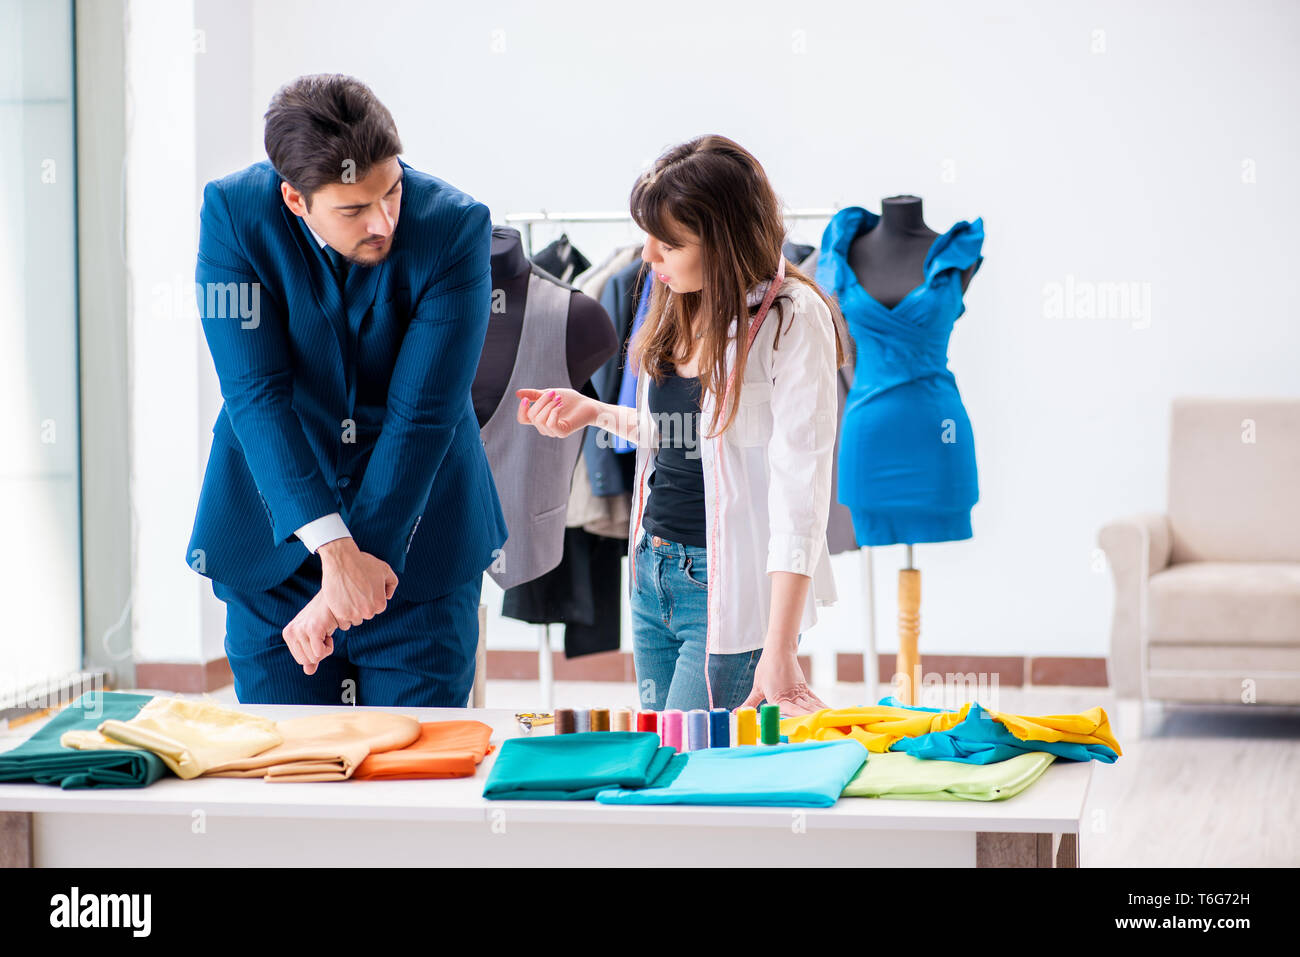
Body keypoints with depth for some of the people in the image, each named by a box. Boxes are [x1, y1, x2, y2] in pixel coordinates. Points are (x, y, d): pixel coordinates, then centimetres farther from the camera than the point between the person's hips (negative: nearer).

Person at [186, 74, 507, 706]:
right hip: (275, 534, 1)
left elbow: (423, 415, -19)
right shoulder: (234, 212, -13)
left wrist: (335, 598, -22)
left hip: (418, 535, -1)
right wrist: (334, 551, -29)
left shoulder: (455, 227, -17)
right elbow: (255, 393, -18)